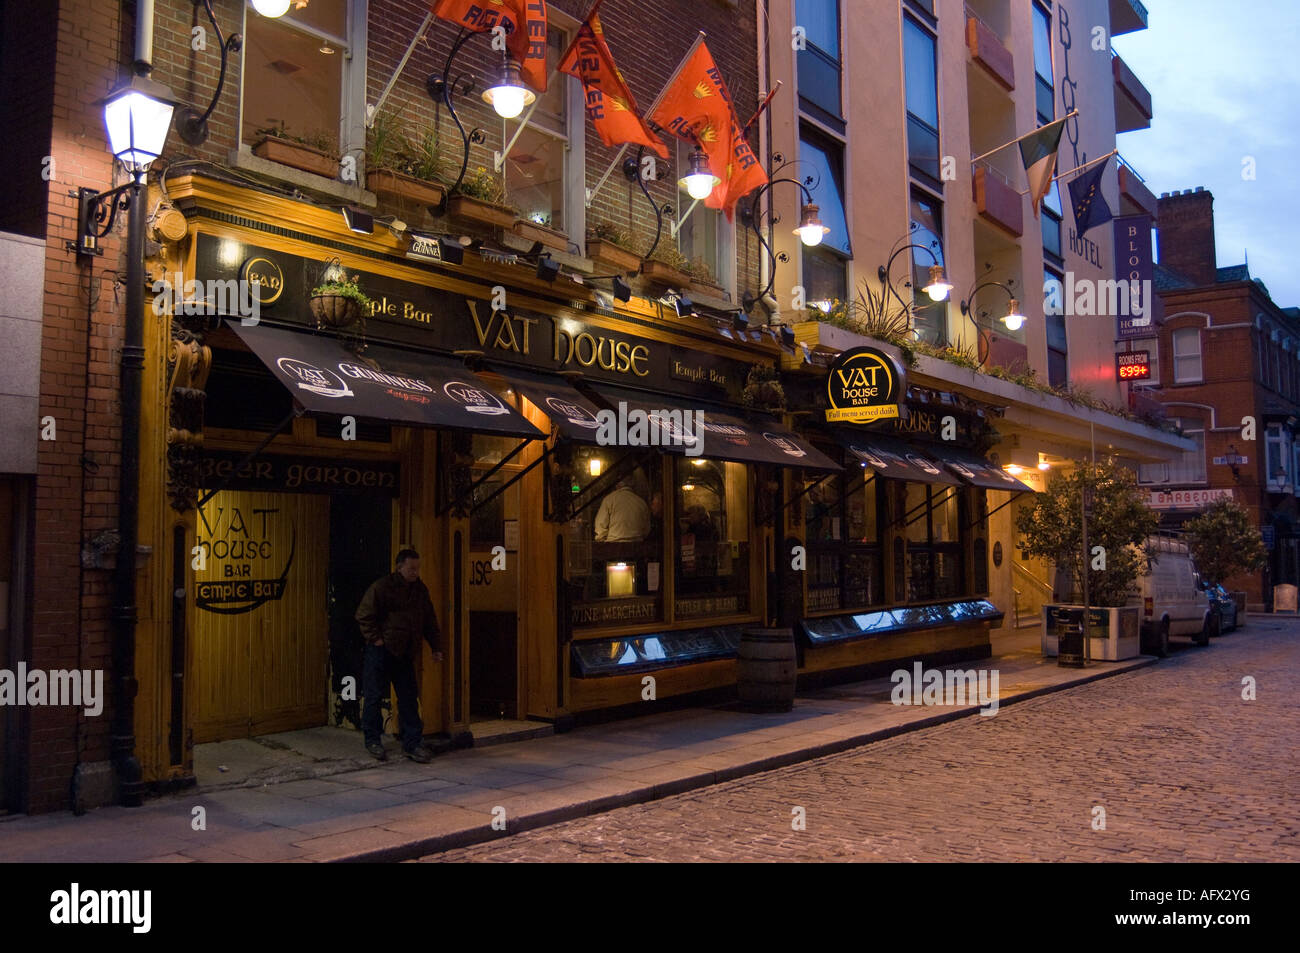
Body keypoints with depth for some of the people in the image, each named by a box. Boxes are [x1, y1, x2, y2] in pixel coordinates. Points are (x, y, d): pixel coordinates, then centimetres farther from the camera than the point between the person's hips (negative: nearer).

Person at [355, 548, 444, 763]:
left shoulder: (420, 590, 11)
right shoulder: (381, 587, -9)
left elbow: (430, 621, 17)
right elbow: (364, 615, -6)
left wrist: (436, 647, 12)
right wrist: (375, 638, -11)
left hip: (405, 654, 5)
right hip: (381, 650, -5)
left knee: (409, 698, 4)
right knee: (374, 696, 3)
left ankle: (412, 743, 8)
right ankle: (372, 740, 17)